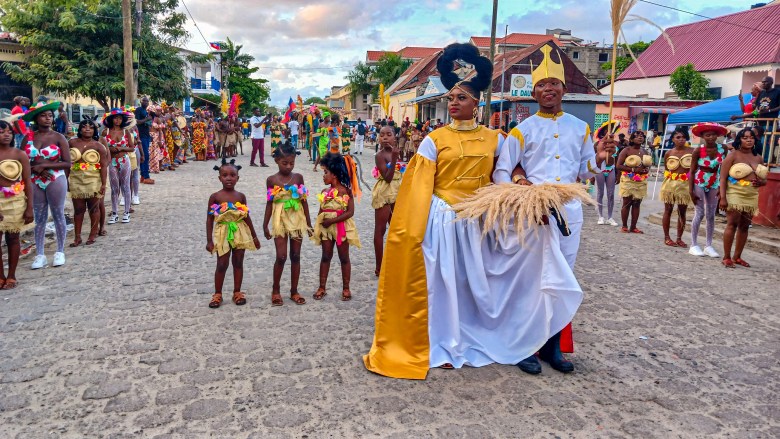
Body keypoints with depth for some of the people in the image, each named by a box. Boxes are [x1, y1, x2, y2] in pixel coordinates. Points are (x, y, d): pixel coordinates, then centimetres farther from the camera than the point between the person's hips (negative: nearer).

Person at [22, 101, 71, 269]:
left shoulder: (59, 137, -4)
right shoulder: (28, 137, 2)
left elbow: (67, 163, -9)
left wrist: (44, 165, -15)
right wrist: (36, 169, -15)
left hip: (56, 180, -2)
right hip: (35, 182, 2)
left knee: (58, 215, 7)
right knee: (39, 218, 8)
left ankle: (60, 252, 18)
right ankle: (39, 255, 14)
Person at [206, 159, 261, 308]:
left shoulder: (241, 196, 1)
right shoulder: (215, 197, -7)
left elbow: (247, 217, 8)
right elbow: (209, 219, -3)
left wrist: (254, 236, 10)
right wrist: (209, 240, -7)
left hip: (240, 232, 2)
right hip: (223, 233, -2)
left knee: (238, 263, 10)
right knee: (222, 265, 3)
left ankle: (237, 292, 21)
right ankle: (217, 294, 17)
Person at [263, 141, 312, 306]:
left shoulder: (298, 177, 1)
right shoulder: (272, 180, -3)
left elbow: (304, 201, 5)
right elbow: (270, 203, 3)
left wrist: (308, 223, 6)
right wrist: (265, 224, 3)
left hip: (297, 219, 2)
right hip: (280, 220, -2)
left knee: (295, 256, 7)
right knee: (281, 257, -6)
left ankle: (294, 291, 18)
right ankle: (275, 290, 13)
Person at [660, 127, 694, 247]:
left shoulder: (691, 151, -1)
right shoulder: (669, 153, 1)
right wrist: (672, 176, -6)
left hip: (686, 184, 1)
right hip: (670, 183, 0)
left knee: (682, 212, 6)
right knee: (668, 210, 5)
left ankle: (679, 238, 15)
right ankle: (666, 237, 14)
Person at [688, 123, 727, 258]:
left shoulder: (723, 149, -6)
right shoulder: (698, 151, -14)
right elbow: (692, 171, -10)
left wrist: (722, 186, -4)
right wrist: (691, 191, -13)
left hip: (714, 184, 3)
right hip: (699, 183, -3)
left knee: (711, 215, 7)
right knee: (699, 214, -2)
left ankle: (709, 246, 15)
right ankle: (694, 245, 6)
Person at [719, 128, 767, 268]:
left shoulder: (758, 158, 13)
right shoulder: (733, 156, -2)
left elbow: (764, 179, 22)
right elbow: (723, 178, -8)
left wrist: (761, 182, -4)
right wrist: (723, 197, -17)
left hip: (752, 197, 5)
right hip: (735, 194, -5)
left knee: (744, 226, 6)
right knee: (732, 224, -9)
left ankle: (737, 257, 15)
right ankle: (726, 257, -4)